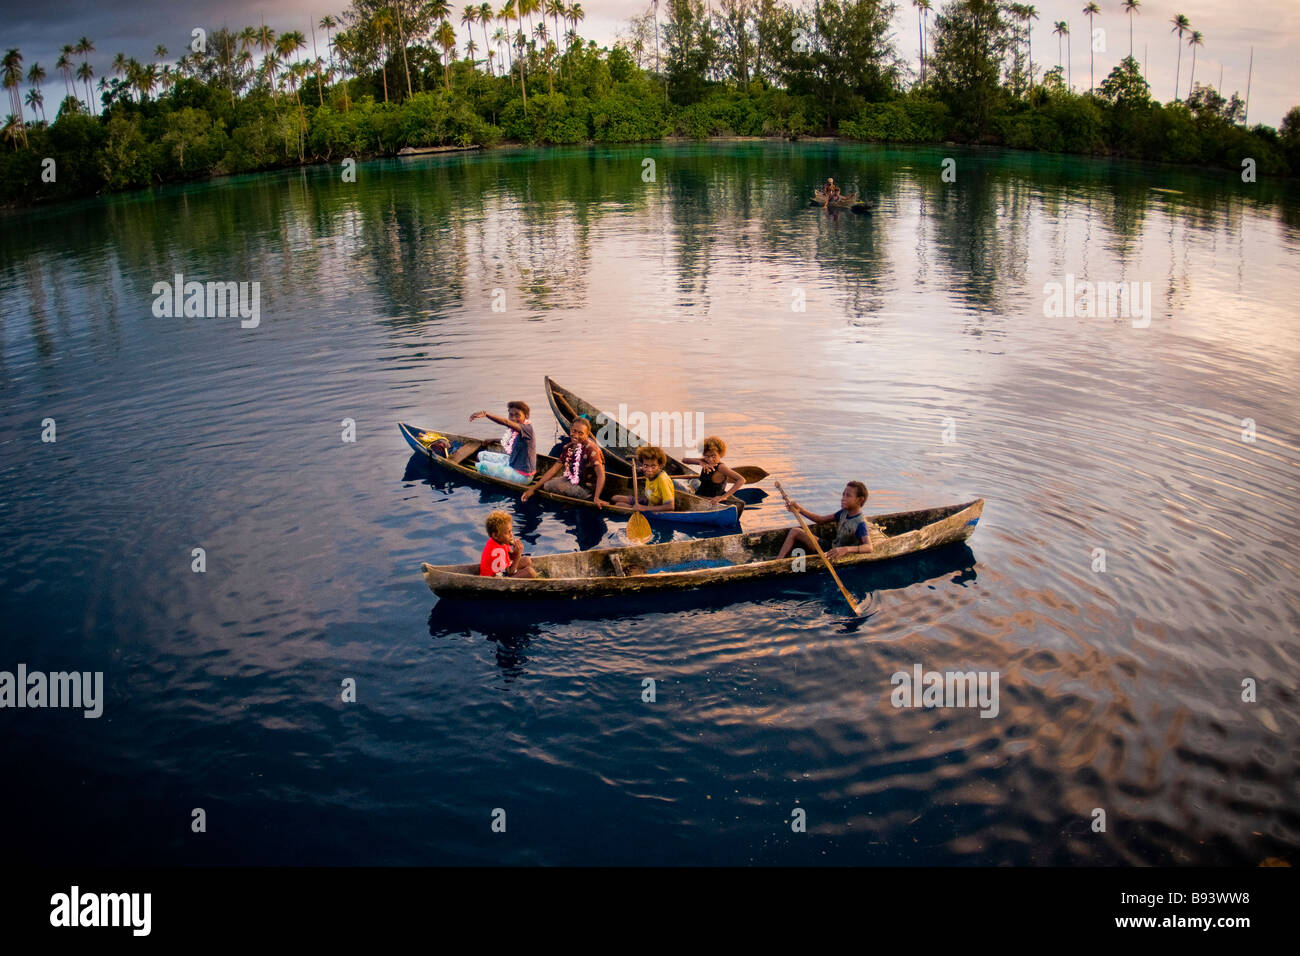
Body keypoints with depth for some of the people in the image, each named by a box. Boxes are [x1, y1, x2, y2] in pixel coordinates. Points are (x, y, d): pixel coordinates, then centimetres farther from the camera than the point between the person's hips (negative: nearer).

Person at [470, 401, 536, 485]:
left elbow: (506, 422, -41)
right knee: (482, 455, 17)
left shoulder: (527, 428, -25)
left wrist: (486, 414, -48)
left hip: (522, 475, -10)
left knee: (482, 466, -15)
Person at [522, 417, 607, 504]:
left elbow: (601, 474, -29)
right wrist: (533, 489, 0)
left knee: (548, 485, -19)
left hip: (587, 489, -8)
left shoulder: (591, 449, -22)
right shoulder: (568, 447, 1)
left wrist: (596, 498, -40)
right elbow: (554, 469, 4)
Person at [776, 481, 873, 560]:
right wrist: (800, 510, -5)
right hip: (830, 548, 9)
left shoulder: (860, 523, -24)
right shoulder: (844, 513, 2)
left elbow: (868, 547, -38)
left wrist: (846, 549, -55)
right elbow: (821, 520, 9)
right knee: (795, 532, 7)